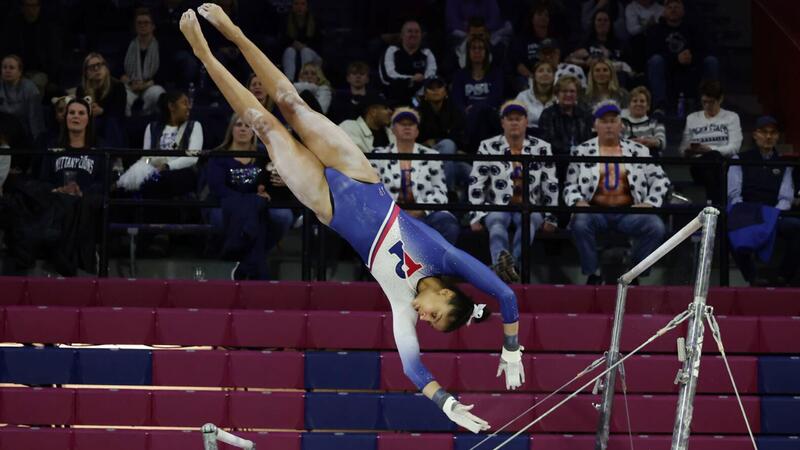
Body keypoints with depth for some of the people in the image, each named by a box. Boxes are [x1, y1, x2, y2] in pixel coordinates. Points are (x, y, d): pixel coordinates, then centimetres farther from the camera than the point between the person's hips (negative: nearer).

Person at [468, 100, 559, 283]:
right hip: (497, 206, -1)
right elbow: (476, 184, 5)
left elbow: (551, 186, 11)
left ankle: (513, 264, -60)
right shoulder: (488, 147, 8)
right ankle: (501, 261, -68)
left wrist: (550, 218, 6)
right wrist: (476, 216, -3)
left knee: (529, 218, -37)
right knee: (497, 221, -37)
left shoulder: (541, 148, 9)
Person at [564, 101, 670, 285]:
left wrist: (649, 203, -3)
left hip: (629, 212, 1)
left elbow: (660, 180, 13)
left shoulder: (638, 151, 16)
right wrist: (578, 202, -11)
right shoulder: (582, 151, 14)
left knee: (656, 227, -28)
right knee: (580, 223, -36)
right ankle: (593, 275, -19)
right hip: (595, 210, -1)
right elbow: (570, 185, 10)